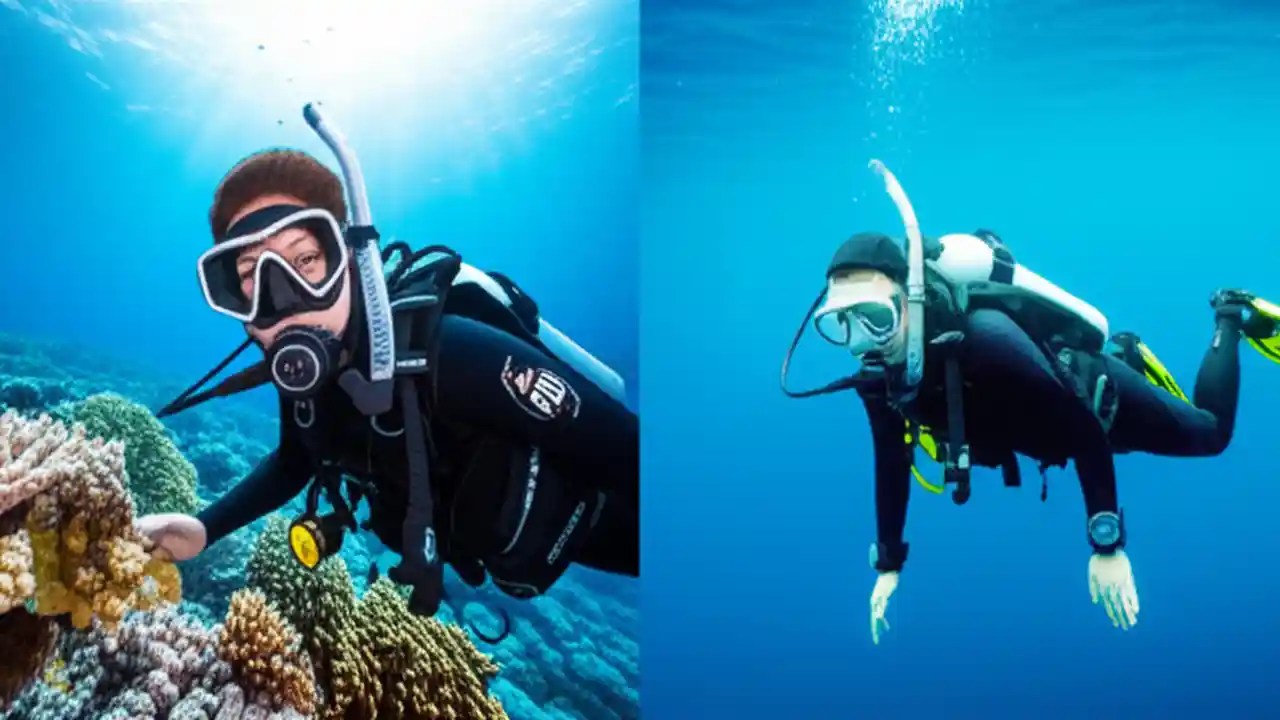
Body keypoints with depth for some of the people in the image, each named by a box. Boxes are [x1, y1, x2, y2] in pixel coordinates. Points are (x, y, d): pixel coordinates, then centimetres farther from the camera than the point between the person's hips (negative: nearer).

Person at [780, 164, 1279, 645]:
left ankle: (1230, 317, 39)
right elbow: (891, 464, -10)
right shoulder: (877, 373, -27)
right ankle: (1126, 355, 48)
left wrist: (1107, 546, -39)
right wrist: (888, 566, -5)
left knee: (1210, 432, 22)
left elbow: (1086, 432, -40)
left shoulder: (982, 338, -47)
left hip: (1098, 394, -5)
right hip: (1047, 423, 6)